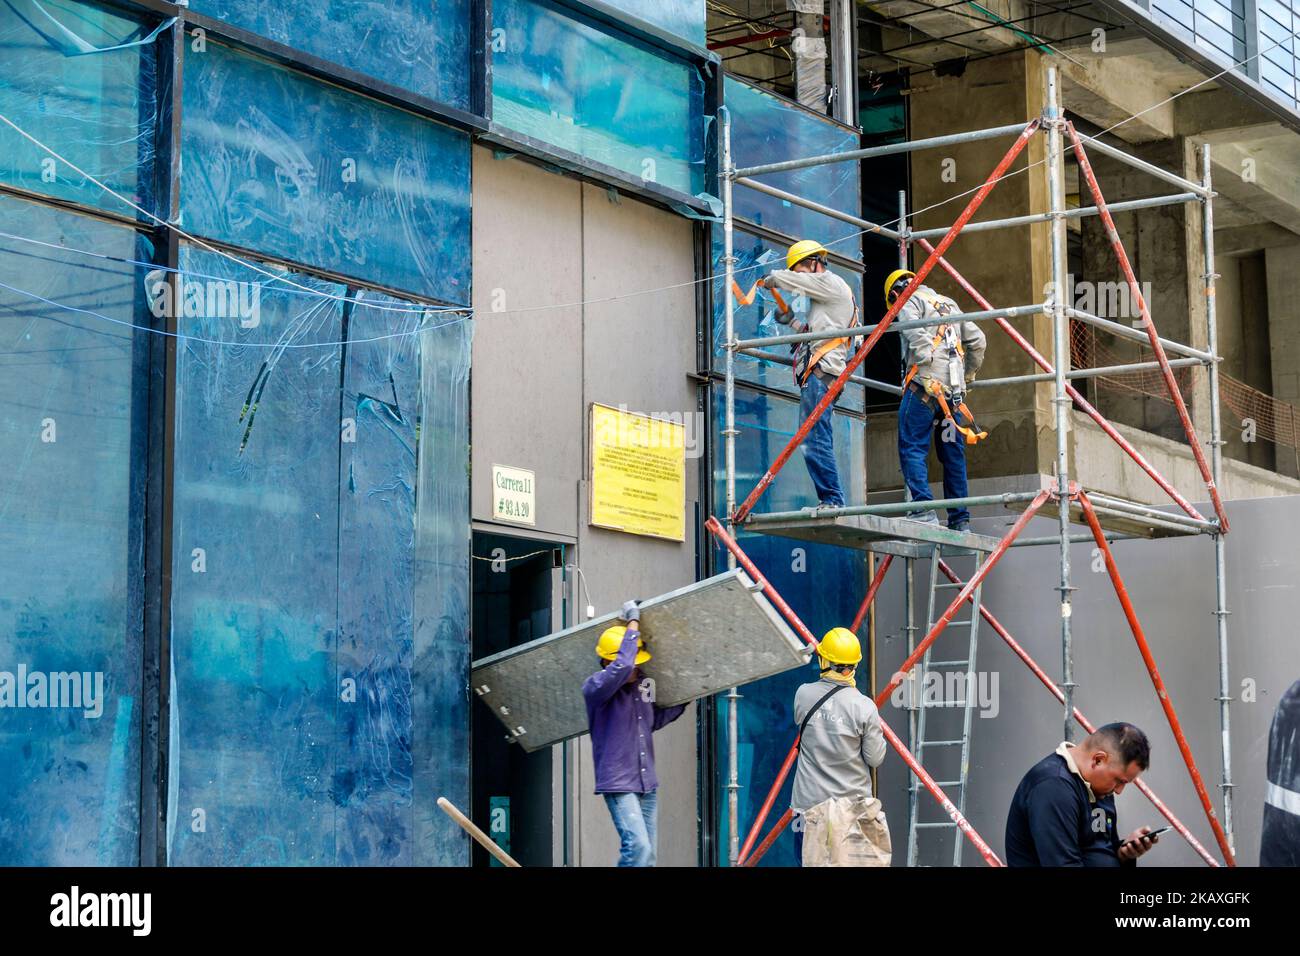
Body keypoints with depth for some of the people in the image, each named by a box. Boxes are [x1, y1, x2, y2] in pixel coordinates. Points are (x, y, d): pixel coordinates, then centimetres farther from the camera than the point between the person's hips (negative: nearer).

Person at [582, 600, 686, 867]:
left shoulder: (642, 685, 10)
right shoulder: (595, 687, -10)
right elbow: (622, 666, -30)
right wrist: (633, 623, -20)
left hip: (647, 784, 7)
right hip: (618, 785, -7)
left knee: (647, 855, 6)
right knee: (637, 846, -21)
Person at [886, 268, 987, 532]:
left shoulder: (910, 300, 7)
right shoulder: (949, 303, 27)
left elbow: (915, 333, -14)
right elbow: (977, 340, 23)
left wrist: (926, 365, -15)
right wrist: (967, 376, 28)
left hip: (925, 384, -6)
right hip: (954, 390, 6)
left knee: (912, 448, -8)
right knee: (953, 454, 8)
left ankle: (923, 509, -21)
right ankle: (960, 520, 6)